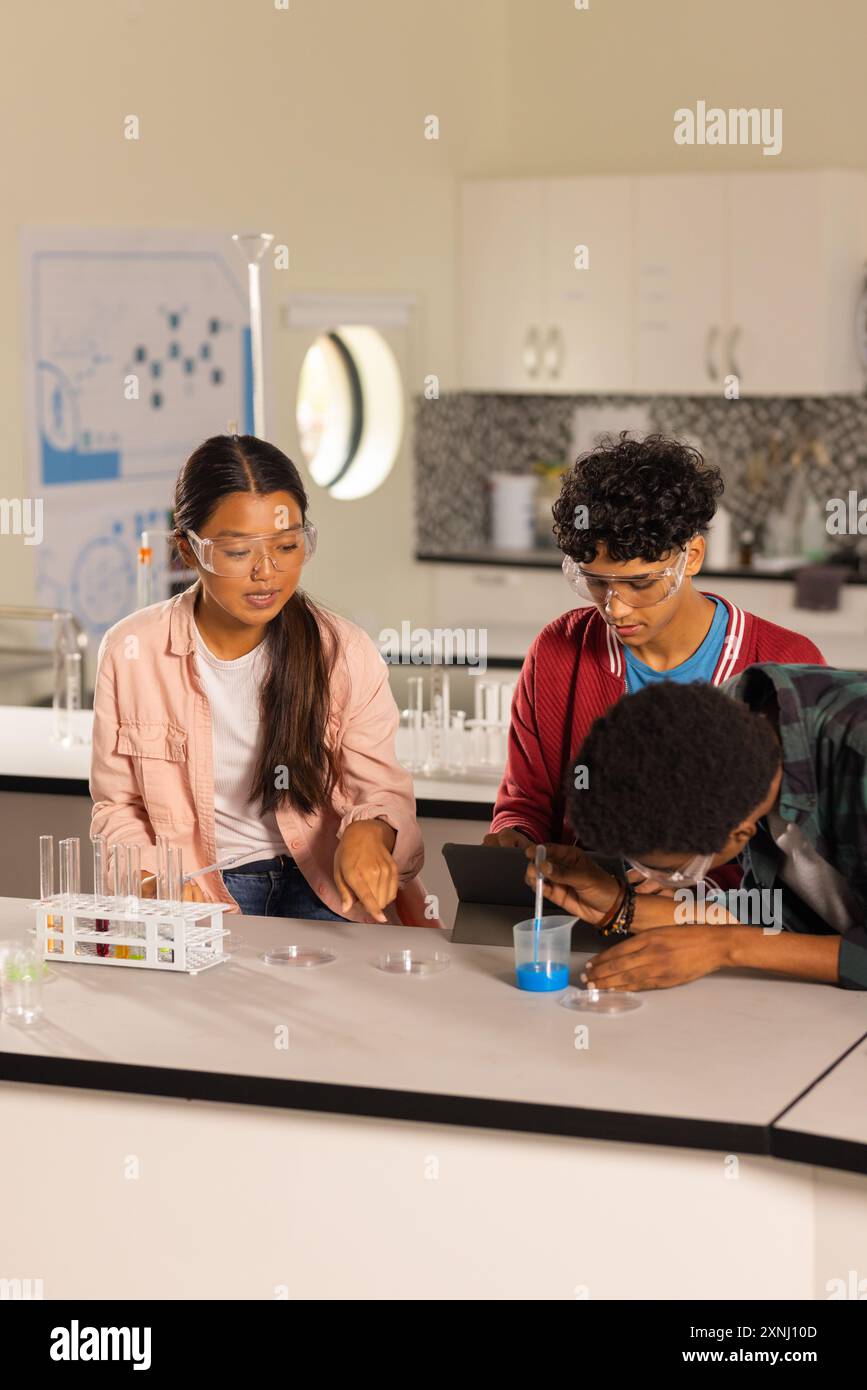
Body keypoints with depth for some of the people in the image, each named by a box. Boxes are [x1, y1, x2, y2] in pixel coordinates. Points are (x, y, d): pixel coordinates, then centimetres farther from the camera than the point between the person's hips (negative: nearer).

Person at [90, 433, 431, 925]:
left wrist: (369, 830, -27)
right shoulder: (131, 651, -3)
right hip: (200, 896, 0)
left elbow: (383, 787, -2)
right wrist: (153, 883, -14)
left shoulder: (346, 653, -3)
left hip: (321, 888, 0)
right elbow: (117, 806, 6)